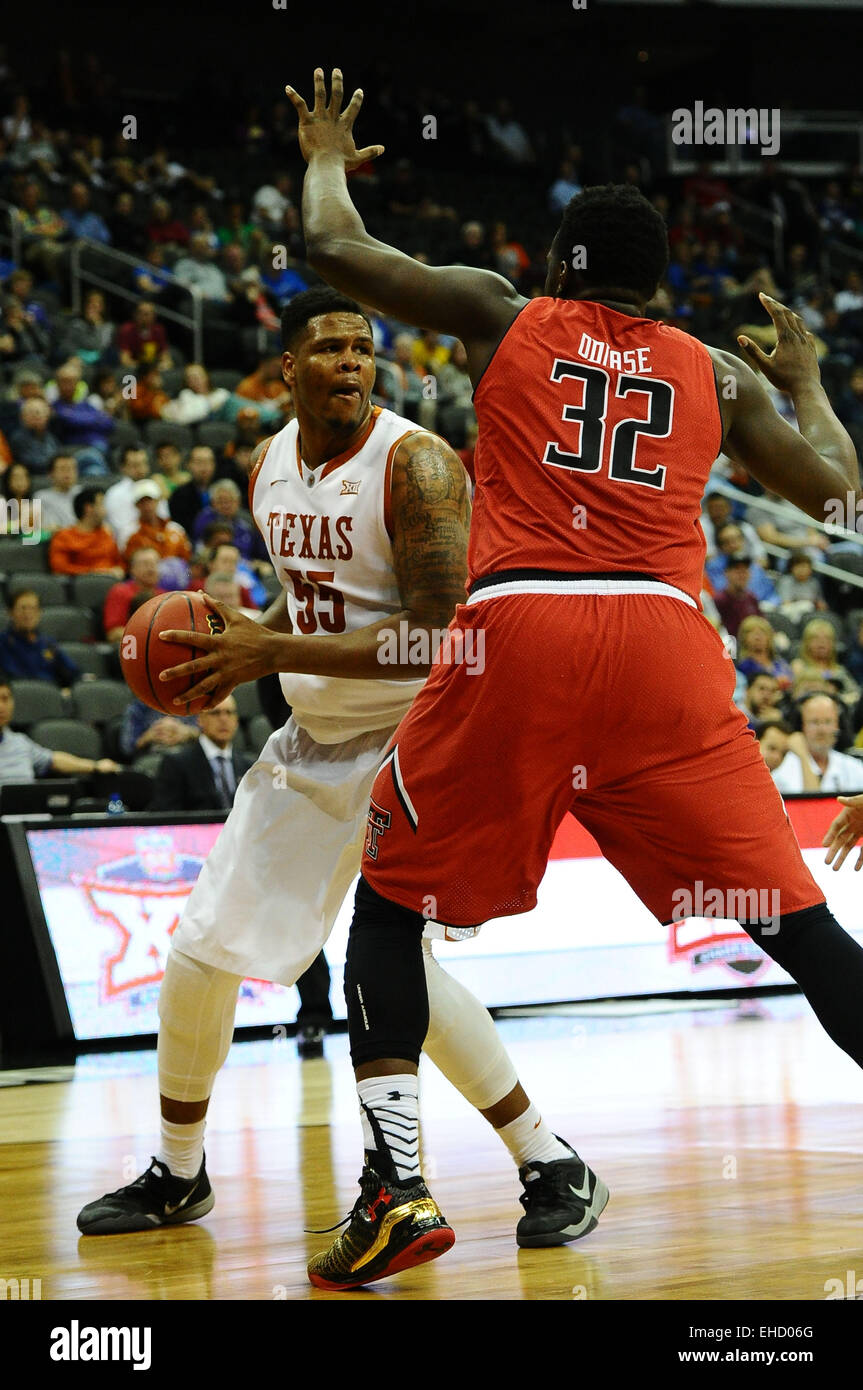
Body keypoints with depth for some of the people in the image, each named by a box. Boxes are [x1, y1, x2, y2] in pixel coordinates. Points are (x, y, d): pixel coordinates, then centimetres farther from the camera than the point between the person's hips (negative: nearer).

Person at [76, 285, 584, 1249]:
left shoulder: (416, 464, -20)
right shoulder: (270, 465, 4)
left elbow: (434, 636, -26)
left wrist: (273, 652, -27)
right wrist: (240, 647, 2)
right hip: (312, 739, 8)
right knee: (200, 951, 8)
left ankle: (549, 1166, -8)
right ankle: (177, 1174, 29)